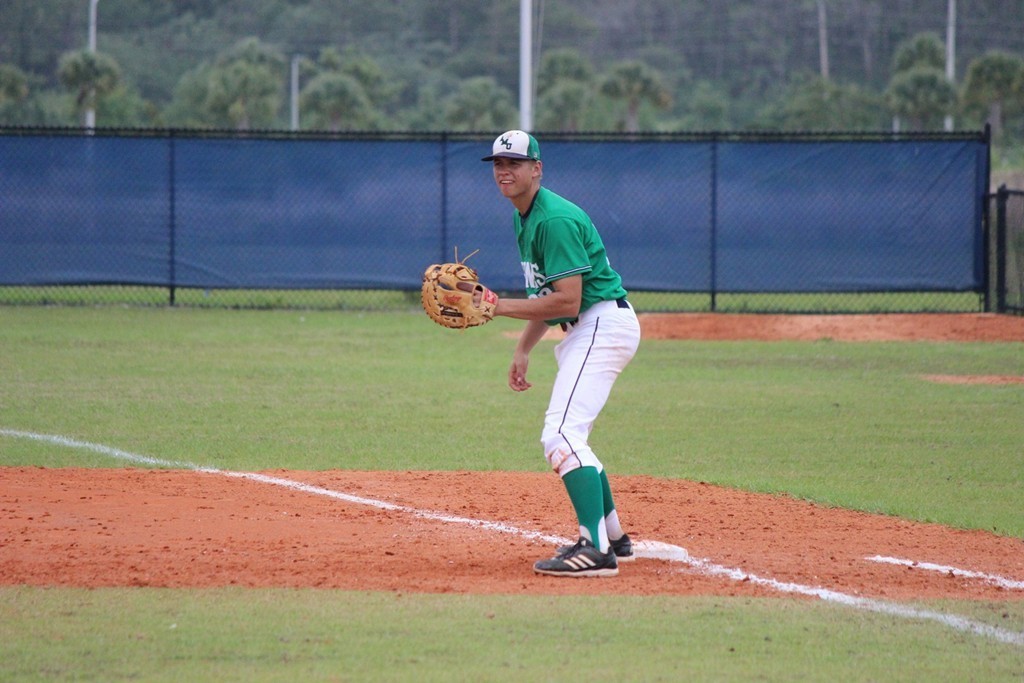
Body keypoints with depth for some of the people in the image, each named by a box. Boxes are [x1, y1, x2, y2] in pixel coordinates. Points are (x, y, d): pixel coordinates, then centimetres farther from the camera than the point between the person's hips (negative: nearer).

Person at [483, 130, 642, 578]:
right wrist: (523, 350, 18)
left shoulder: (555, 220, -18)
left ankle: (595, 550, -31)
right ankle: (613, 538, 30)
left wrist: (499, 307, -21)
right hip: (584, 331, 11)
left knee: (561, 435, -21)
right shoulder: (526, 219, 14)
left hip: (603, 323, -11)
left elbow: (567, 301, -25)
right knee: (567, 437, 21)